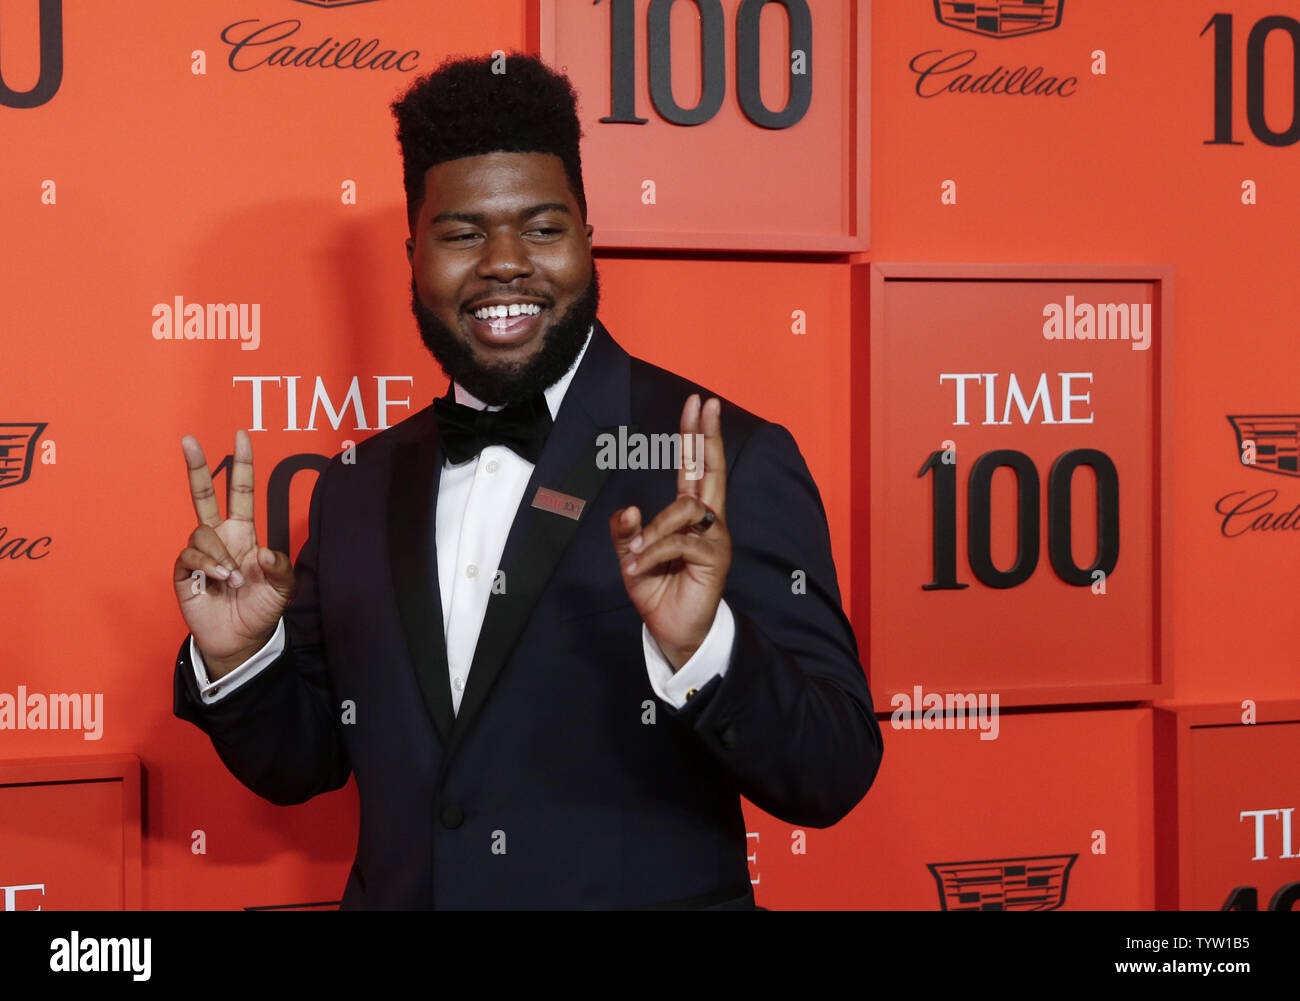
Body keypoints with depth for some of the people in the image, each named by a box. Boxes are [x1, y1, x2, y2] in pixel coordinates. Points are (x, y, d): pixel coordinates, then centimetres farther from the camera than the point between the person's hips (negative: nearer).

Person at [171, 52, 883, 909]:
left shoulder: (733, 464, -13)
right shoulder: (357, 489, 1)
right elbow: (300, 767, 9)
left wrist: (701, 652, -33)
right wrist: (238, 659, -10)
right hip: (396, 890, 4)